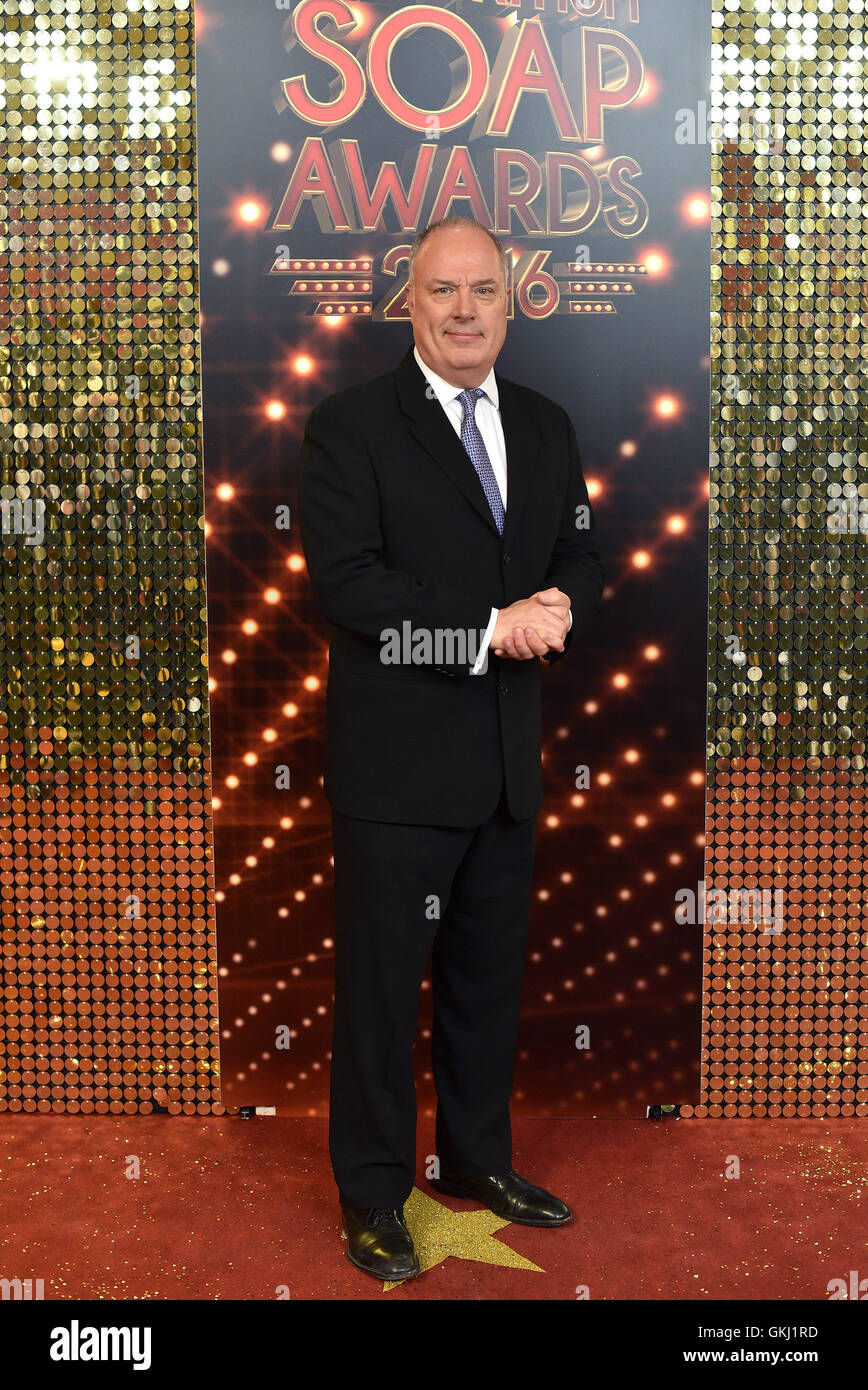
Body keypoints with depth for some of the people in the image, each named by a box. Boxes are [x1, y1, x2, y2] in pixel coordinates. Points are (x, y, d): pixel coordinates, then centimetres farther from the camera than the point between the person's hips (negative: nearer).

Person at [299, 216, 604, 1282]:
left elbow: (583, 558, 13)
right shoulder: (350, 426, -6)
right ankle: (373, 1192, 25)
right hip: (396, 763, -6)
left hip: (508, 762, 6)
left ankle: (479, 1159, 38)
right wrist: (491, 630, -19)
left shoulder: (546, 427, 12)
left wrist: (554, 612, -10)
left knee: (491, 974, 18)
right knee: (381, 982, 6)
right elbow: (347, 581, -16)